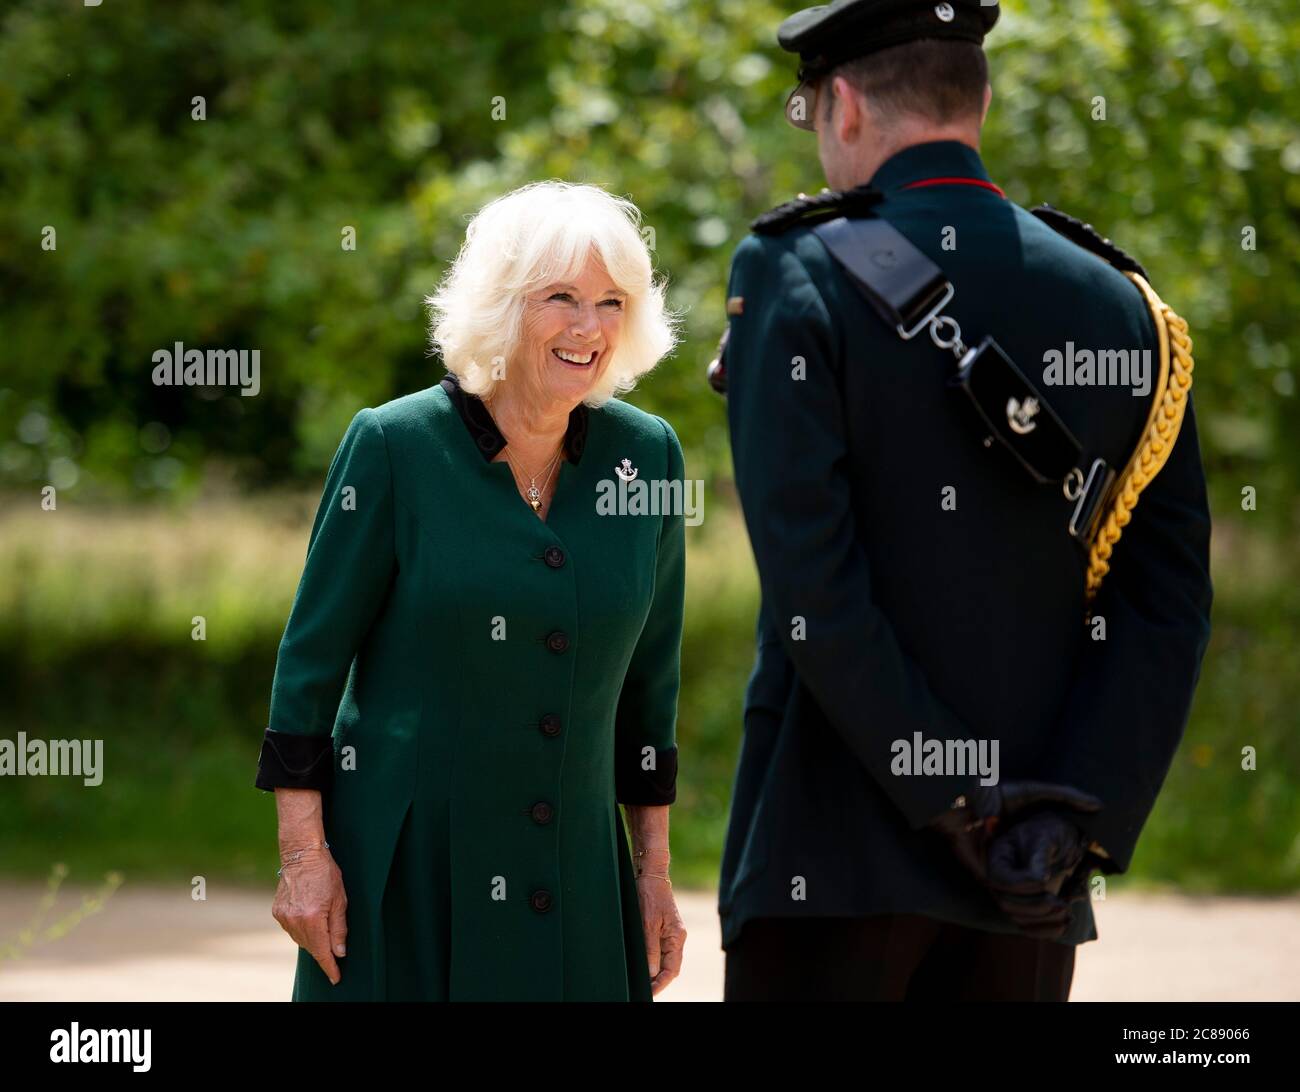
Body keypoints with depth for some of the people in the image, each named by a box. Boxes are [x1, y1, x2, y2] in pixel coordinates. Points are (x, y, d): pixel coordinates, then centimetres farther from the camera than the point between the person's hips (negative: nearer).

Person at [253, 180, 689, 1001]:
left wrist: (655, 870, 11)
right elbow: (312, 657, -4)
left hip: (573, 869, 3)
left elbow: (649, 680, 11)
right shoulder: (394, 447, -7)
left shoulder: (646, 456, 3)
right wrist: (303, 852, -8)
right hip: (402, 869, -3)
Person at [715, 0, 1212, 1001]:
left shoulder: (799, 279, -5)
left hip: (836, 855, -4)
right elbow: (1171, 603, 1)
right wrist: (1074, 817, -6)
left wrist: (953, 798, -12)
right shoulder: (1123, 307, 9)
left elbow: (811, 585, -14)